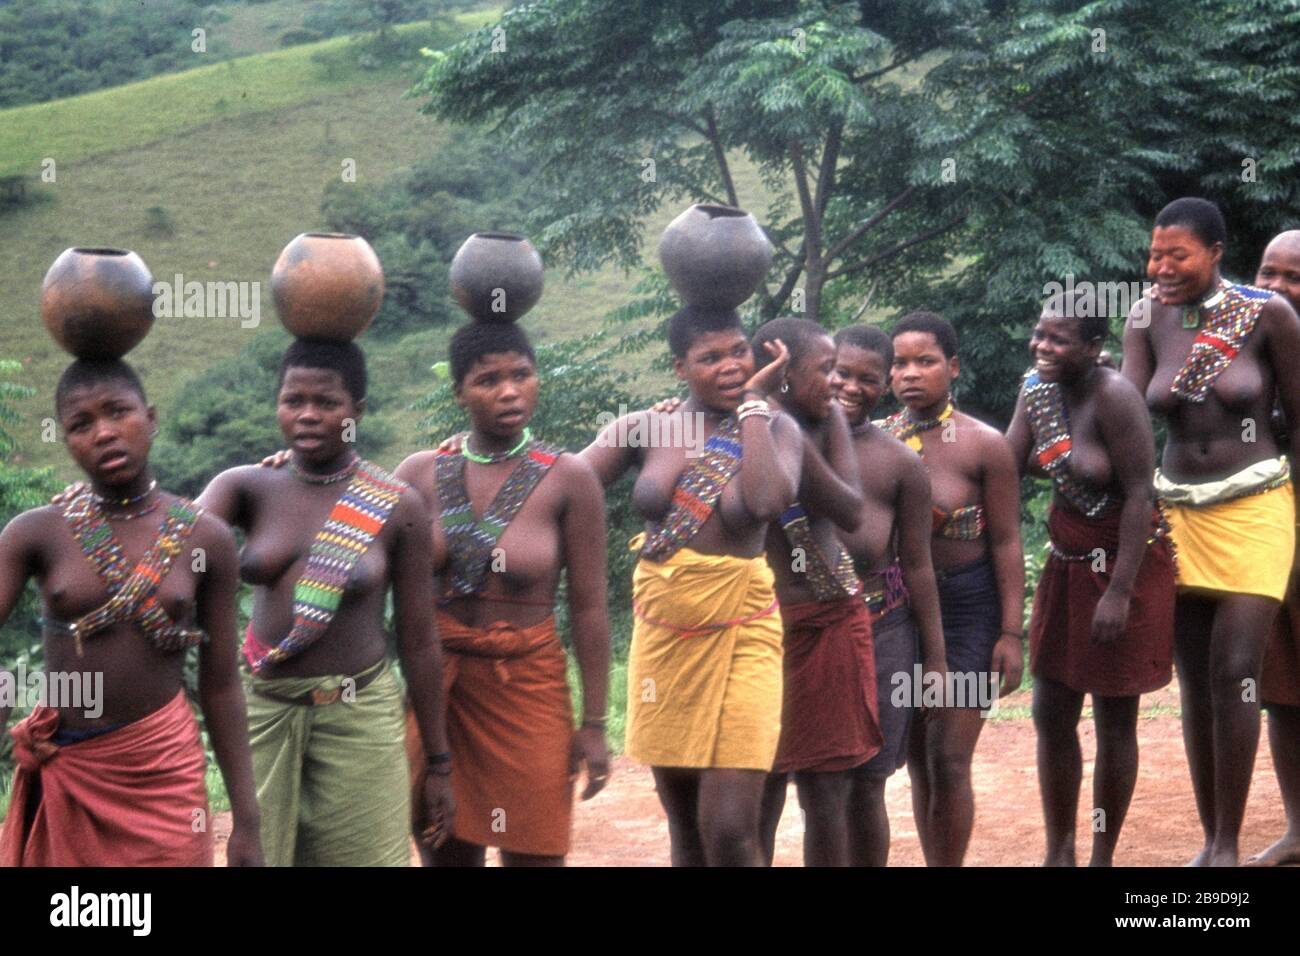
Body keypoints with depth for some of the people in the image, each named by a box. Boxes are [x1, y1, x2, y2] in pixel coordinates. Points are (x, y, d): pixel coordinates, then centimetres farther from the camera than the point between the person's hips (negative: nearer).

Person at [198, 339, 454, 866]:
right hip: (263, 713, 2)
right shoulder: (247, 488, 1)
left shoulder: (398, 507, -4)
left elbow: (418, 642, 0)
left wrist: (437, 761, 3)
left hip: (359, 718, -2)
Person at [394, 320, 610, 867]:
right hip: (438, 680, 3)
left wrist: (594, 724, -6)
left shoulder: (567, 479, -6)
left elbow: (588, 608, -5)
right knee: (447, 852, 10)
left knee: (533, 854, 2)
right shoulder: (421, 473, 3)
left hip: (526, 683, -2)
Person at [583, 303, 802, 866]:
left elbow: (767, 502, -23)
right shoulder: (643, 429, 3)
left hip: (738, 635, -3)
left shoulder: (775, 430, -3)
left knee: (729, 831, -11)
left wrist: (755, 402, -15)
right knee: (684, 829, 12)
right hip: (660, 634, 3)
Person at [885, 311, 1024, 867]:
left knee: (948, 762, -5)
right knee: (918, 760, 11)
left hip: (966, 604, -4)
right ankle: (933, 864, 21)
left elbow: (1006, 543, -7)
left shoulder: (983, 445, -8)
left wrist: (1011, 633, -11)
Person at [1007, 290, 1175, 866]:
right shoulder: (1036, 390, 1)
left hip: (1125, 567, -7)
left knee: (1114, 720, 4)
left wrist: (1119, 593, -22)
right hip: (1066, 565, 7)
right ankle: (1059, 852, 22)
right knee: (1051, 714, 10)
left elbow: (1139, 495, -21)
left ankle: (1103, 857, 17)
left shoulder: (1114, 397, -21)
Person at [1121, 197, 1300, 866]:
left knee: (1235, 672, -10)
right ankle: (1209, 837, 16)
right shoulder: (1146, 321, 0)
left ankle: (1228, 845, -1)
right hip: (1177, 510, 4)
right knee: (1194, 680, 6)